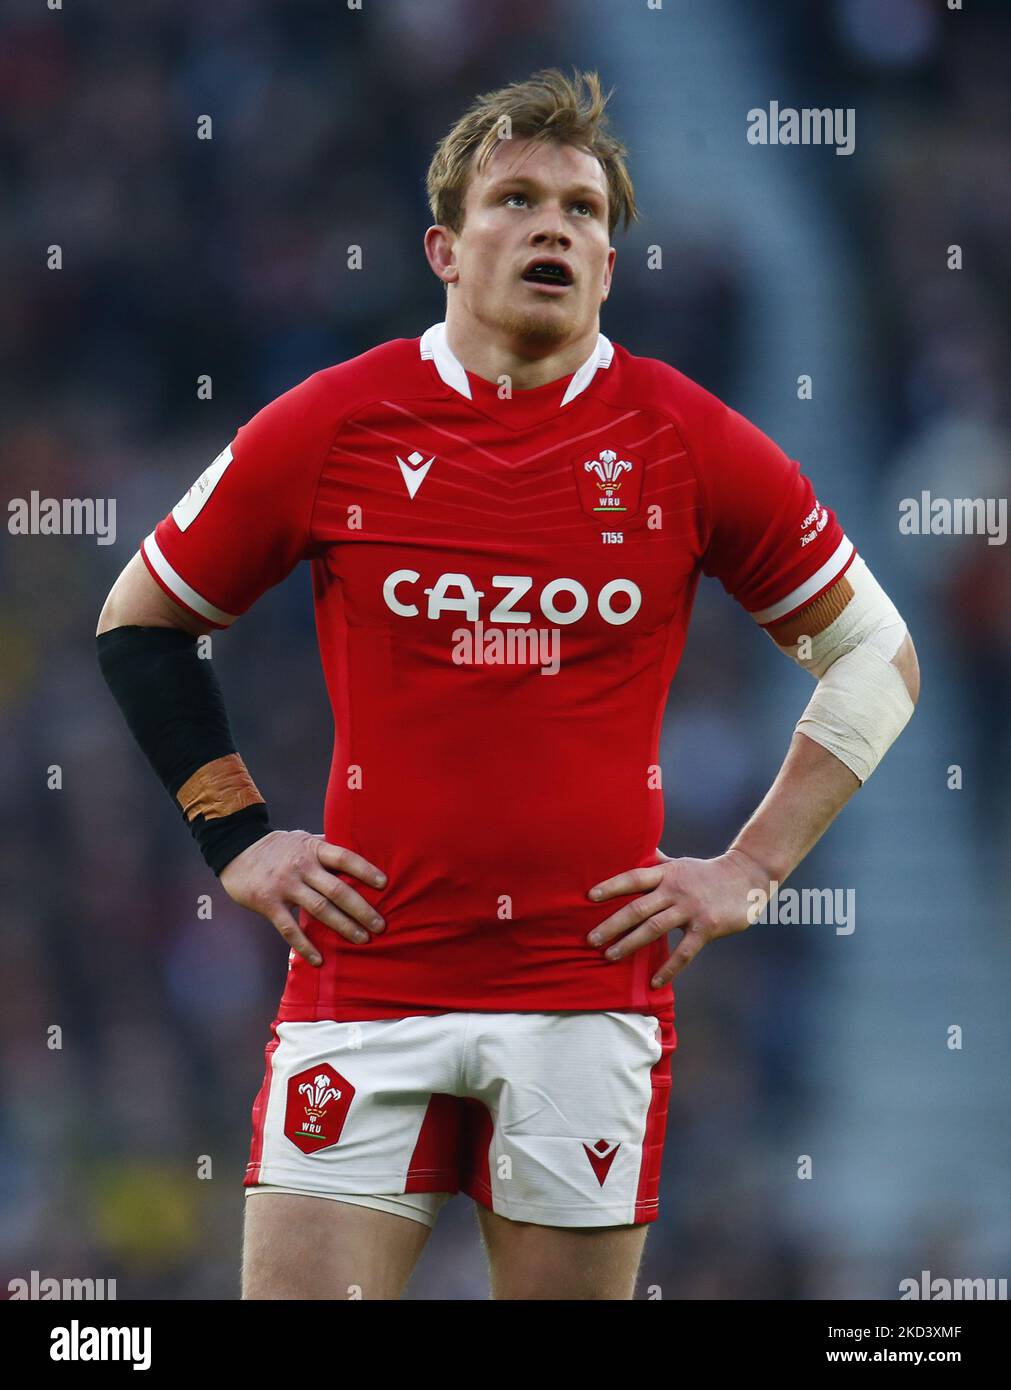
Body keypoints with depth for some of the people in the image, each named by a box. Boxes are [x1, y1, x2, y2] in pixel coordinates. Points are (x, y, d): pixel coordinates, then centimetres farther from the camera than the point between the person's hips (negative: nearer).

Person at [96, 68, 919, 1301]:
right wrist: (236, 843, 5)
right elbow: (140, 621, 14)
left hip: (594, 981, 0)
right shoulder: (330, 427, 1)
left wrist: (752, 869, 5)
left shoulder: (688, 445, 2)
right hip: (365, 972, 0)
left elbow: (874, 651, 12)